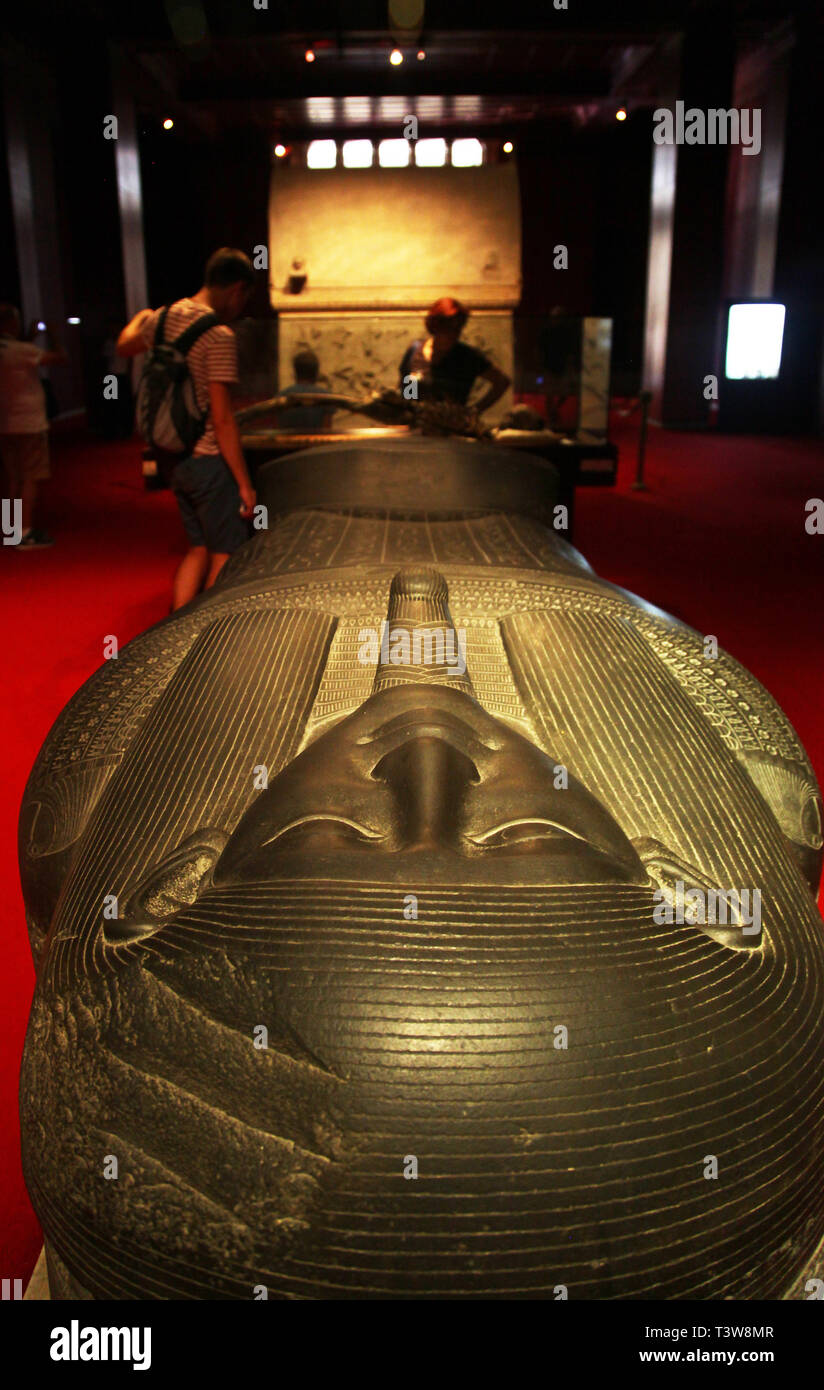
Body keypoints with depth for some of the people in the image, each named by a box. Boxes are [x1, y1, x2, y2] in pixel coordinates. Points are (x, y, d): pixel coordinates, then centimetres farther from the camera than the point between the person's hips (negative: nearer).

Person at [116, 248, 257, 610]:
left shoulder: (166, 317, 7)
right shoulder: (219, 336, -17)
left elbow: (124, 346, 28)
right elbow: (222, 419, -20)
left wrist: (140, 317, 49)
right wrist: (244, 483, -15)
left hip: (176, 459, 9)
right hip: (209, 461, -8)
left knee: (198, 550, 18)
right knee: (224, 556, 1)